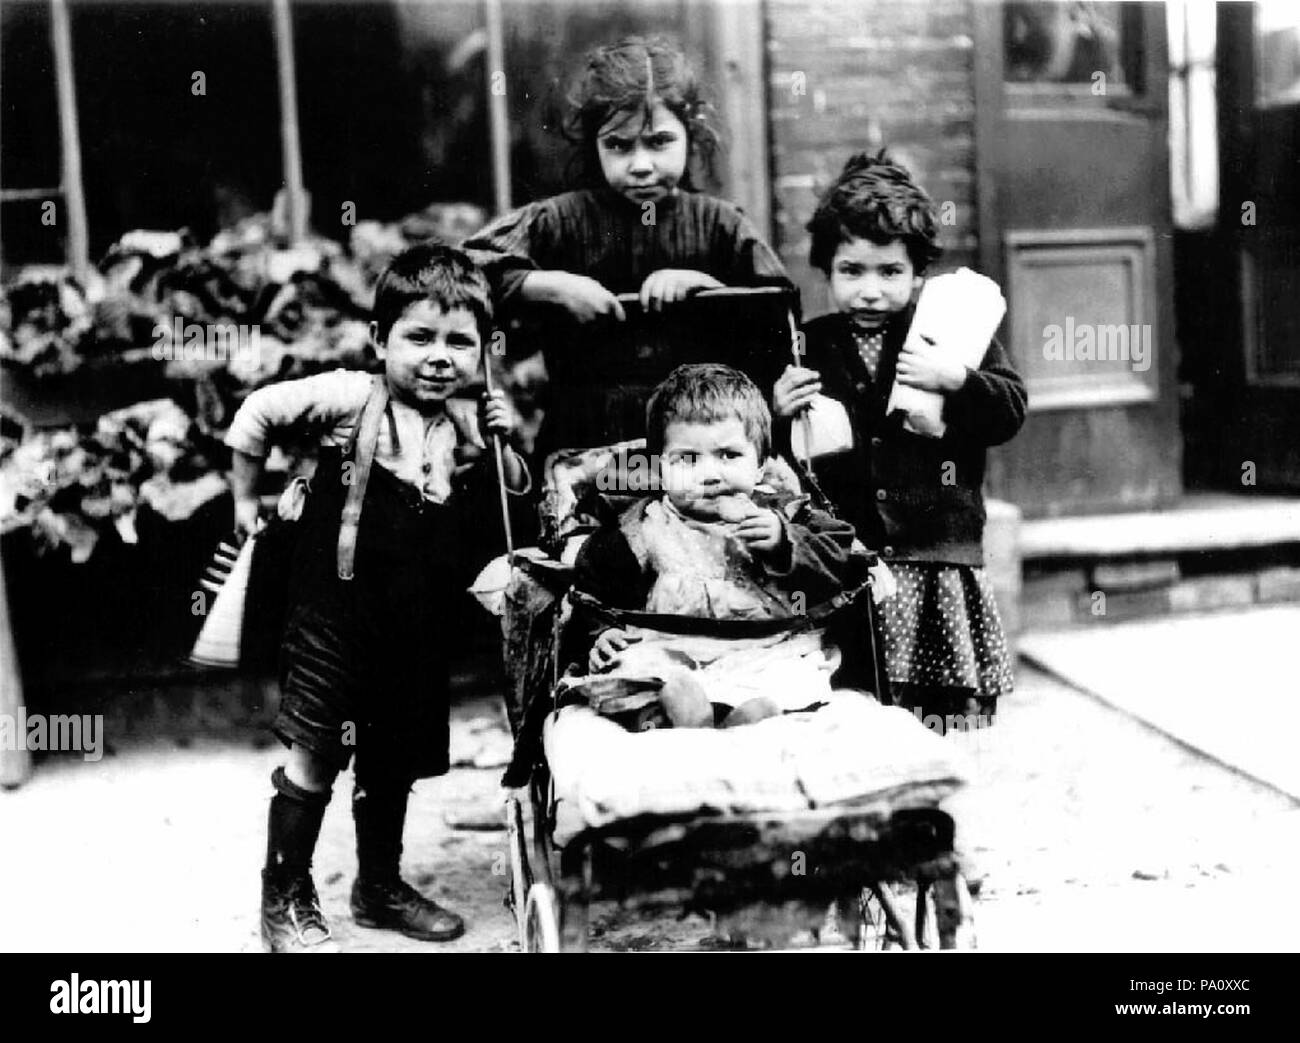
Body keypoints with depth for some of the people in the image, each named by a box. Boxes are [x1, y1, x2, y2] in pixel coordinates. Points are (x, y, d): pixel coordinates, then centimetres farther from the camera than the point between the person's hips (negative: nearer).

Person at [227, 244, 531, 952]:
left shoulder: (470, 422, 4)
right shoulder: (353, 399, -12)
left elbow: (510, 504, 14)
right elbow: (258, 412, -7)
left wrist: (502, 446, -4)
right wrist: (246, 501, 0)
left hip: (420, 630, 5)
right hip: (334, 617, -5)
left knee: (394, 761, 18)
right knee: (313, 755, -2)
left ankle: (379, 886, 36)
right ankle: (284, 900, 14)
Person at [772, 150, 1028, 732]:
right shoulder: (806, 347, 8)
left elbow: (1010, 410, -3)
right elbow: (770, 461, 13)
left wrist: (956, 381, -19)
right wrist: (776, 415, -8)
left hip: (941, 558, 0)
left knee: (962, 715, 5)